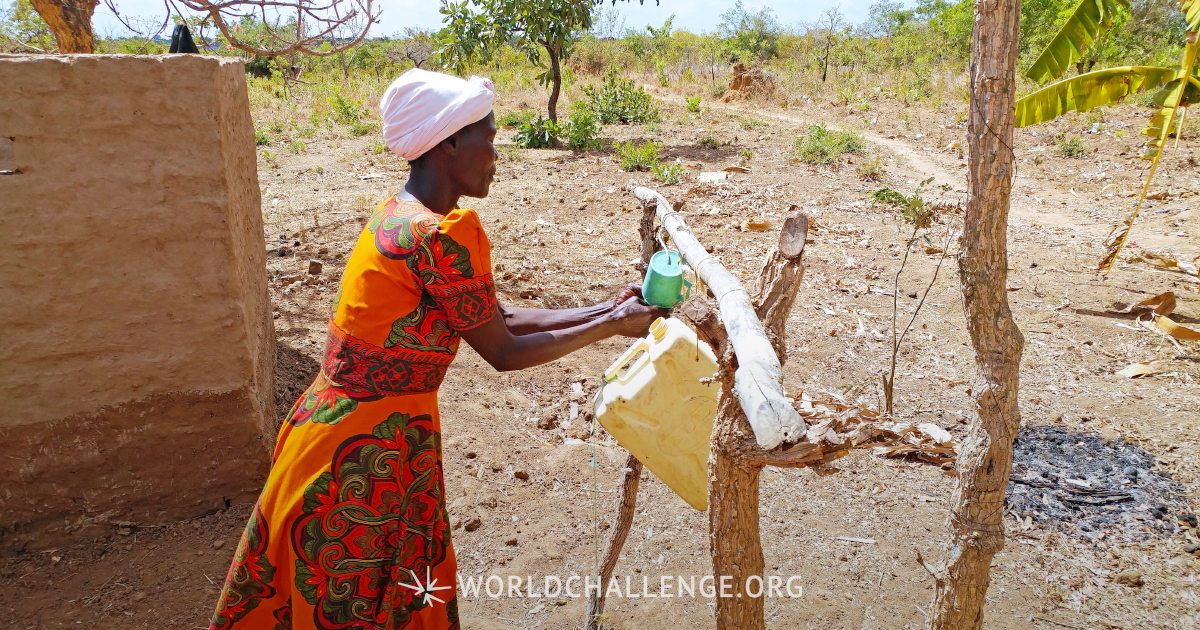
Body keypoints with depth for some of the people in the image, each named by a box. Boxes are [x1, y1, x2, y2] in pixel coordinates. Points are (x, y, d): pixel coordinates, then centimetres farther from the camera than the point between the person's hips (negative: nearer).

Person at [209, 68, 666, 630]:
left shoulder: (400, 217, 6)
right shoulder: (441, 236, -25)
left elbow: (498, 319, 8)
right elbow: (504, 352, -15)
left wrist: (603, 311, 8)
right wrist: (611, 326, -6)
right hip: (366, 454, -9)